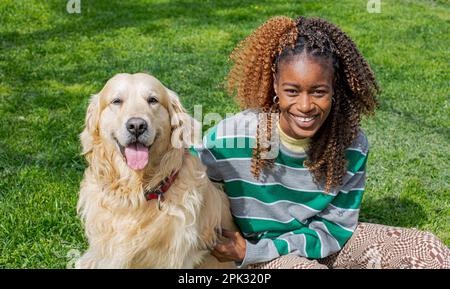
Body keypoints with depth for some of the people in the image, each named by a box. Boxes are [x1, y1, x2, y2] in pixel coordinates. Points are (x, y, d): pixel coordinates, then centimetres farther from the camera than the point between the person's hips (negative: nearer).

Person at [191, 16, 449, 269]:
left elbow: (334, 228, -10)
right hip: (257, 253, -3)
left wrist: (253, 251, -19)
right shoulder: (230, 138, -24)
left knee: (428, 249, -9)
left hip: (321, 243, 3)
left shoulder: (352, 144, -17)